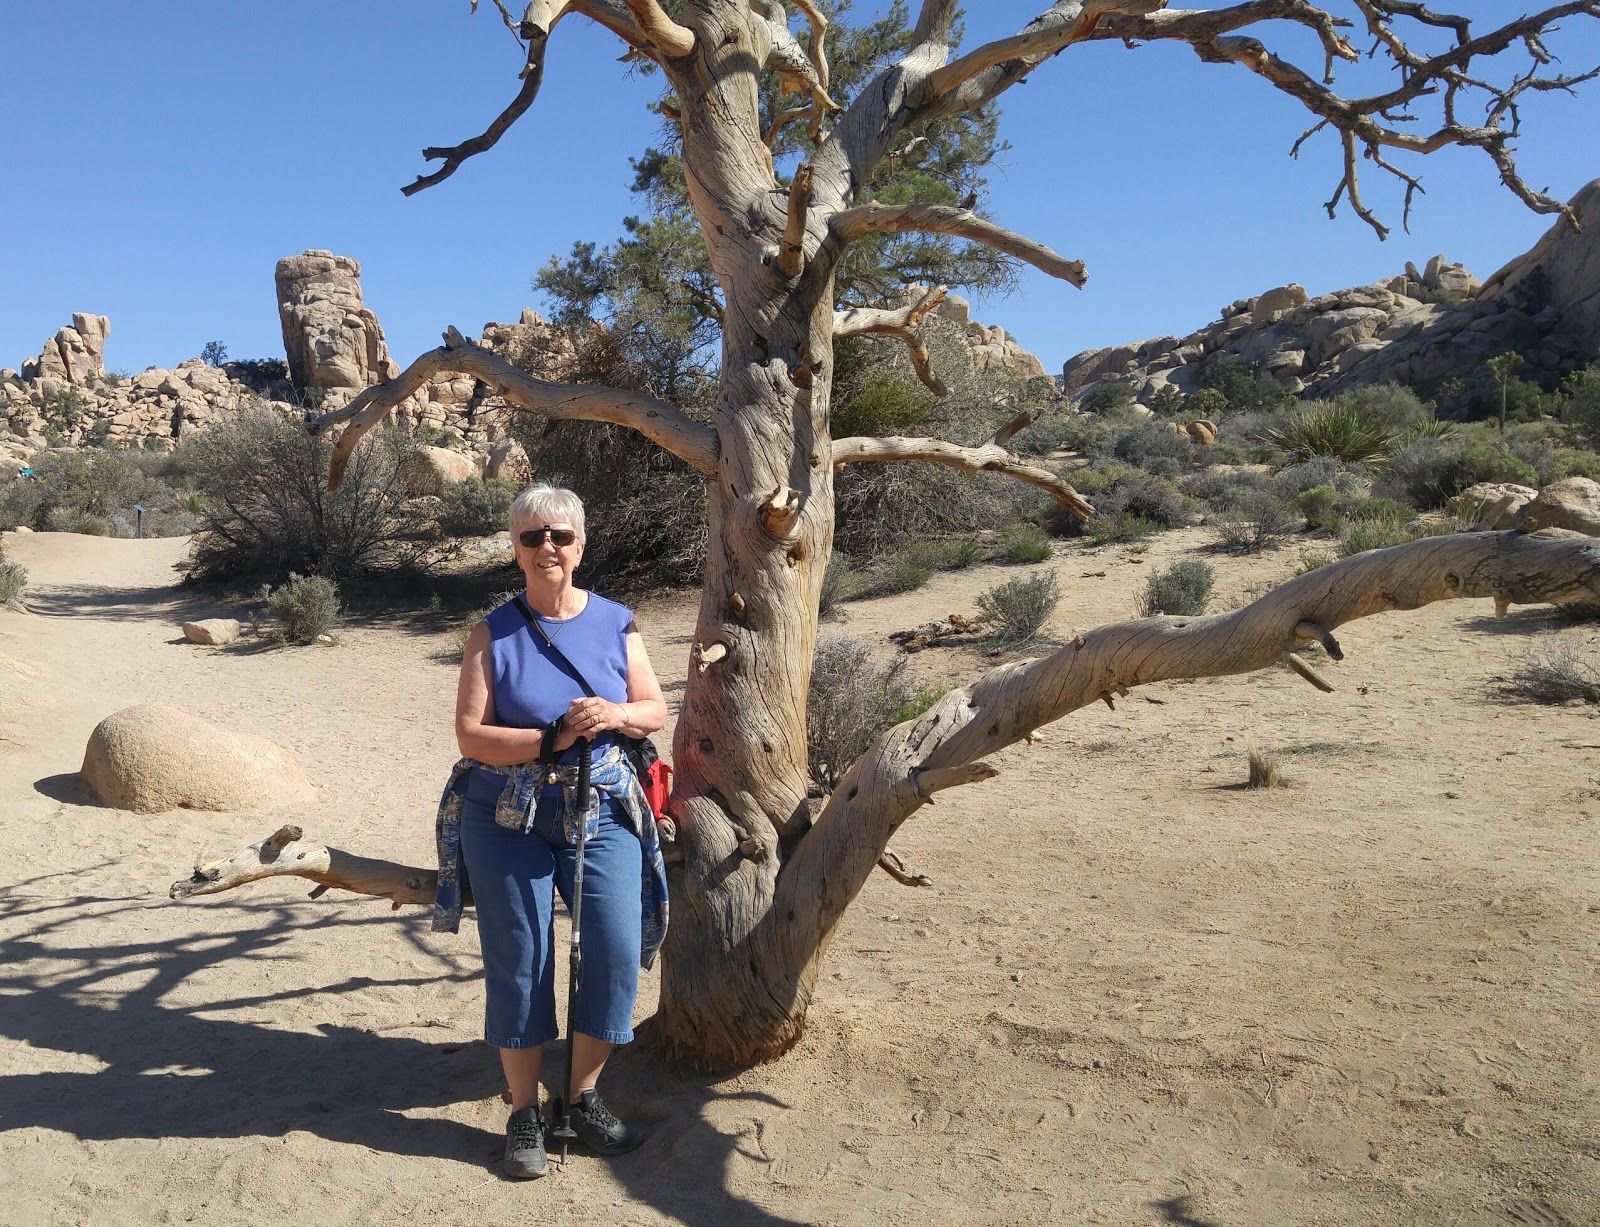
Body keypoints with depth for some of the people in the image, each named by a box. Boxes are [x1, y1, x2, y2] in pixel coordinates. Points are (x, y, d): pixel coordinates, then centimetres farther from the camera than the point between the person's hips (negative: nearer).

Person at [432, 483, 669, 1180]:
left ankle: (584, 1097, 18)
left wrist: (615, 716, -15)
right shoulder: (495, 633, -2)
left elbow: (655, 710, 7)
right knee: (518, 963, 4)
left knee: (618, 952, -5)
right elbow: (470, 734, -8)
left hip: (602, 810, 2)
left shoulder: (615, 624, 4)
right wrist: (550, 741, -20)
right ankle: (524, 1115, 22)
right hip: (508, 817, -1)